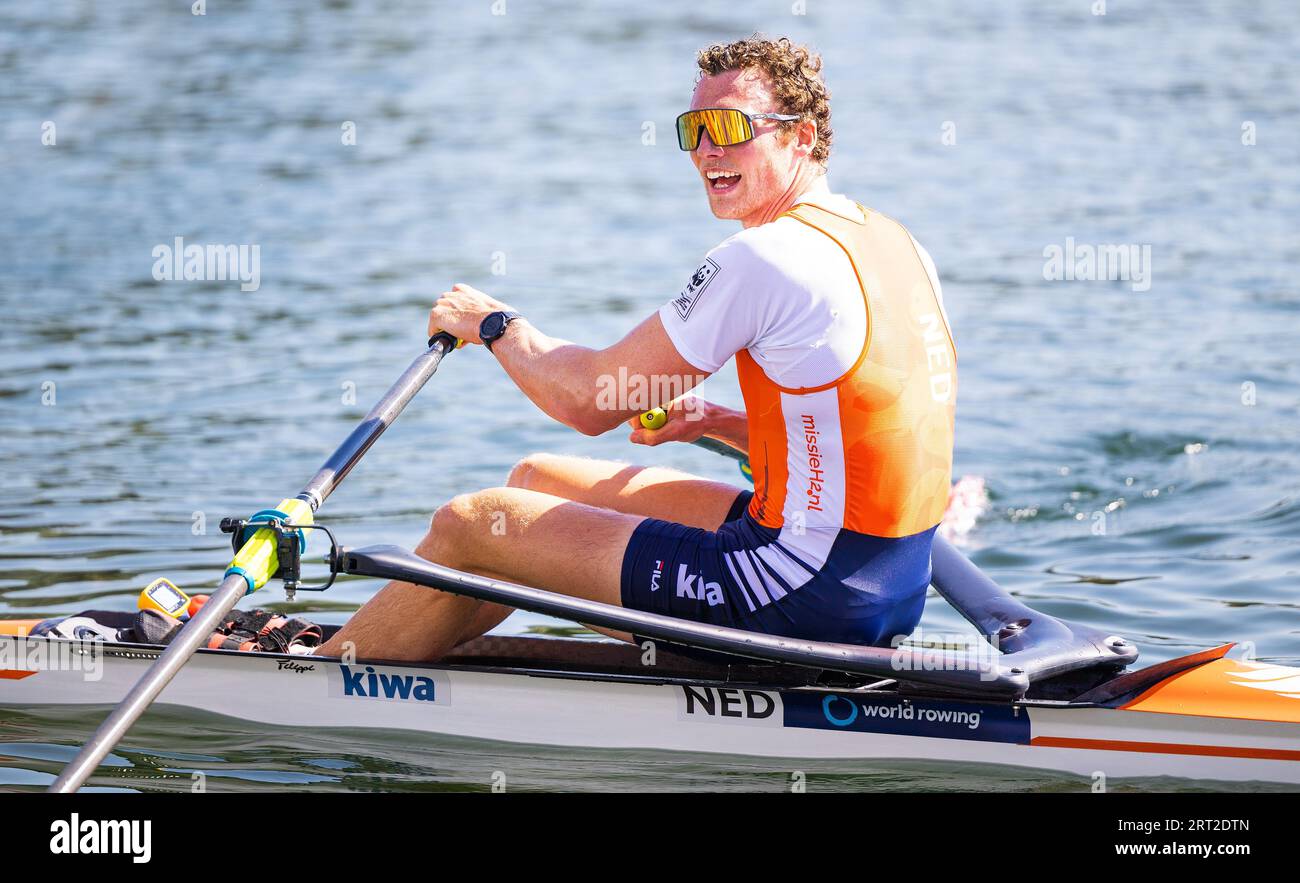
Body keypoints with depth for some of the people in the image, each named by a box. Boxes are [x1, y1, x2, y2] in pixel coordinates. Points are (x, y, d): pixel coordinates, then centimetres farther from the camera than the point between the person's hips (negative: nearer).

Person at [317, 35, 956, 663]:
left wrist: (495, 325, 8)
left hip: (804, 601, -10)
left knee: (469, 524, 1)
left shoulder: (765, 256, -17)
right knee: (539, 478, 22)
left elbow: (588, 400, -10)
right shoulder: (894, 243, 10)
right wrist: (713, 422, 16)